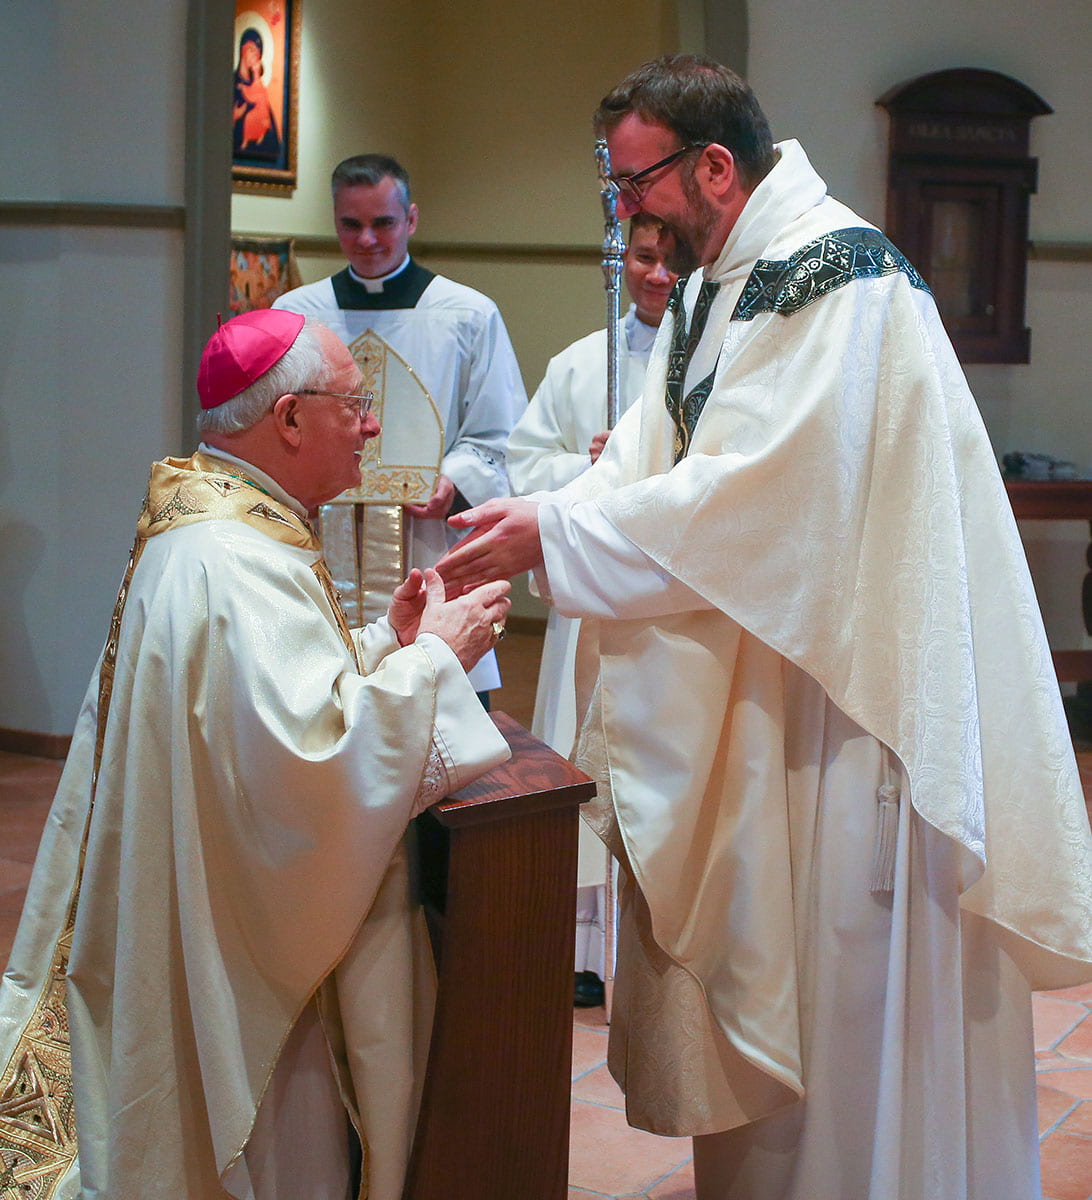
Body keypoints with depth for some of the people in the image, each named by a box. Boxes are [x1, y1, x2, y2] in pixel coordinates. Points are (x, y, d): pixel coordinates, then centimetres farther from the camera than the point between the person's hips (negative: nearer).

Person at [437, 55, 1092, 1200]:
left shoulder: (835, 274, -18)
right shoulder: (716, 285, 13)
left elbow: (743, 498, -25)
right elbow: (643, 464, 9)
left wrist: (553, 534, -20)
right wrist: (520, 523, -7)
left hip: (848, 685, -9)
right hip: (745, 689, 9)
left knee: (843, 997, 1)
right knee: (752, 966, 15)